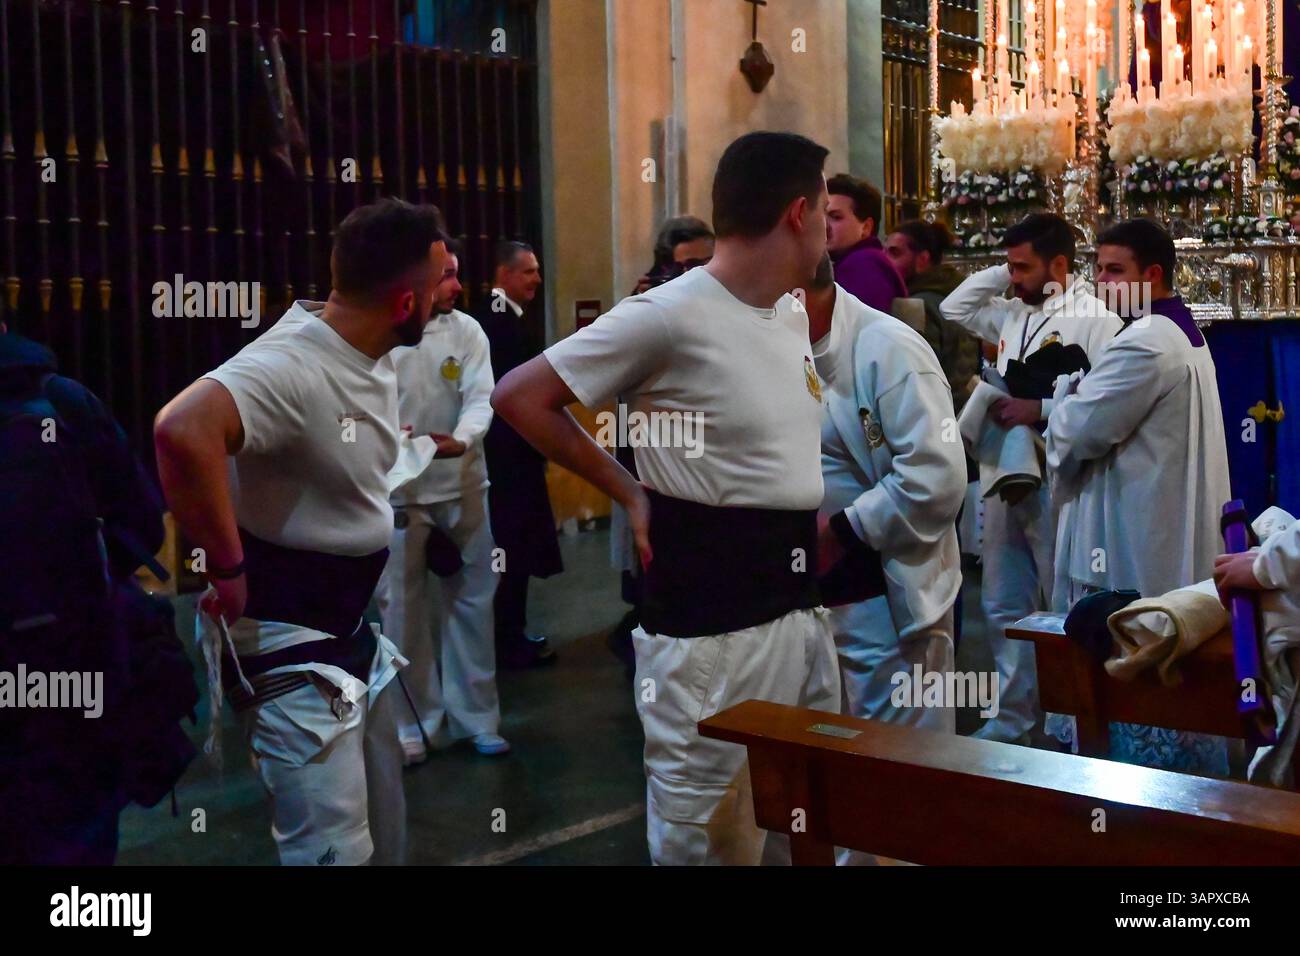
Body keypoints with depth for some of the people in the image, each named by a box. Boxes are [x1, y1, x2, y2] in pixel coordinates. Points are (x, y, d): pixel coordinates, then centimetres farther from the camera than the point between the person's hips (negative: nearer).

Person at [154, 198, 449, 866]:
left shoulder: (375, 357, 4)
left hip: (349, 631, 10)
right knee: (337, 848, -5)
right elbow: (182, 430, -44)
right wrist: (227, 568, -36)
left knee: (383, 830, 20)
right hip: (287, 649, -9)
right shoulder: (292, 366, -26)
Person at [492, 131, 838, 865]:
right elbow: (519, 396, -12)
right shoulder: (669, 316, -15)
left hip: (801, 597, 8)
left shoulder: (793, 313, 10)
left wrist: (812, 512, 11)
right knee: (703, 823, 2)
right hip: (715, 613, -8)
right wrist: (632, 495, -9)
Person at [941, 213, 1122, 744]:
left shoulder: (1096, 319, -13)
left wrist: (1038, 410, -21)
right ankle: (1012, 716, 27)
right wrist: (1002, 275, 11)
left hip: (1057, 484, -8)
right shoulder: (1012, 313, 11)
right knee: (1004, 606, 15)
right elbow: (954, 308, 23)